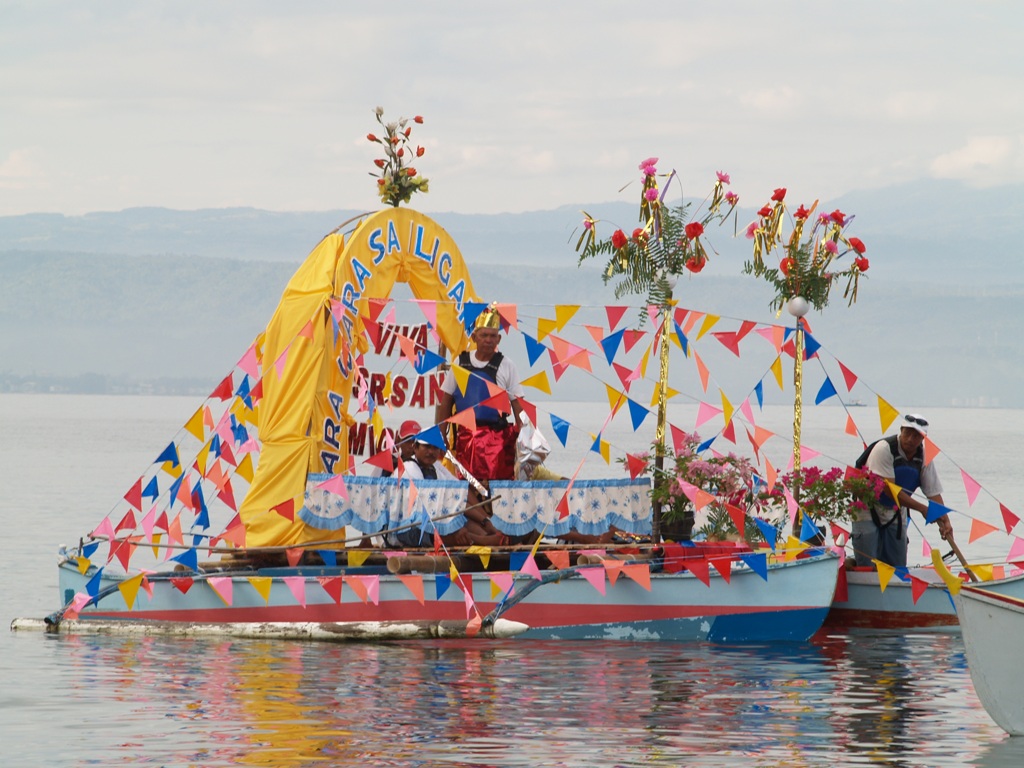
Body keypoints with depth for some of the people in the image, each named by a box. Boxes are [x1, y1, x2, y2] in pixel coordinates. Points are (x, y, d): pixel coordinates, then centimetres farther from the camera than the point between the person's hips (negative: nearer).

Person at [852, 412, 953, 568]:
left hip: (896, 513, 6)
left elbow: (934, 492, -4)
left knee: (898, 569, 4)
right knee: (868, 567, -13)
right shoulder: (884, 449, -22)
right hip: (868, 510, -6)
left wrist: (945, 521, -19)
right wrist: (922, 508, -26)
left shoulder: (923, 457, -4)